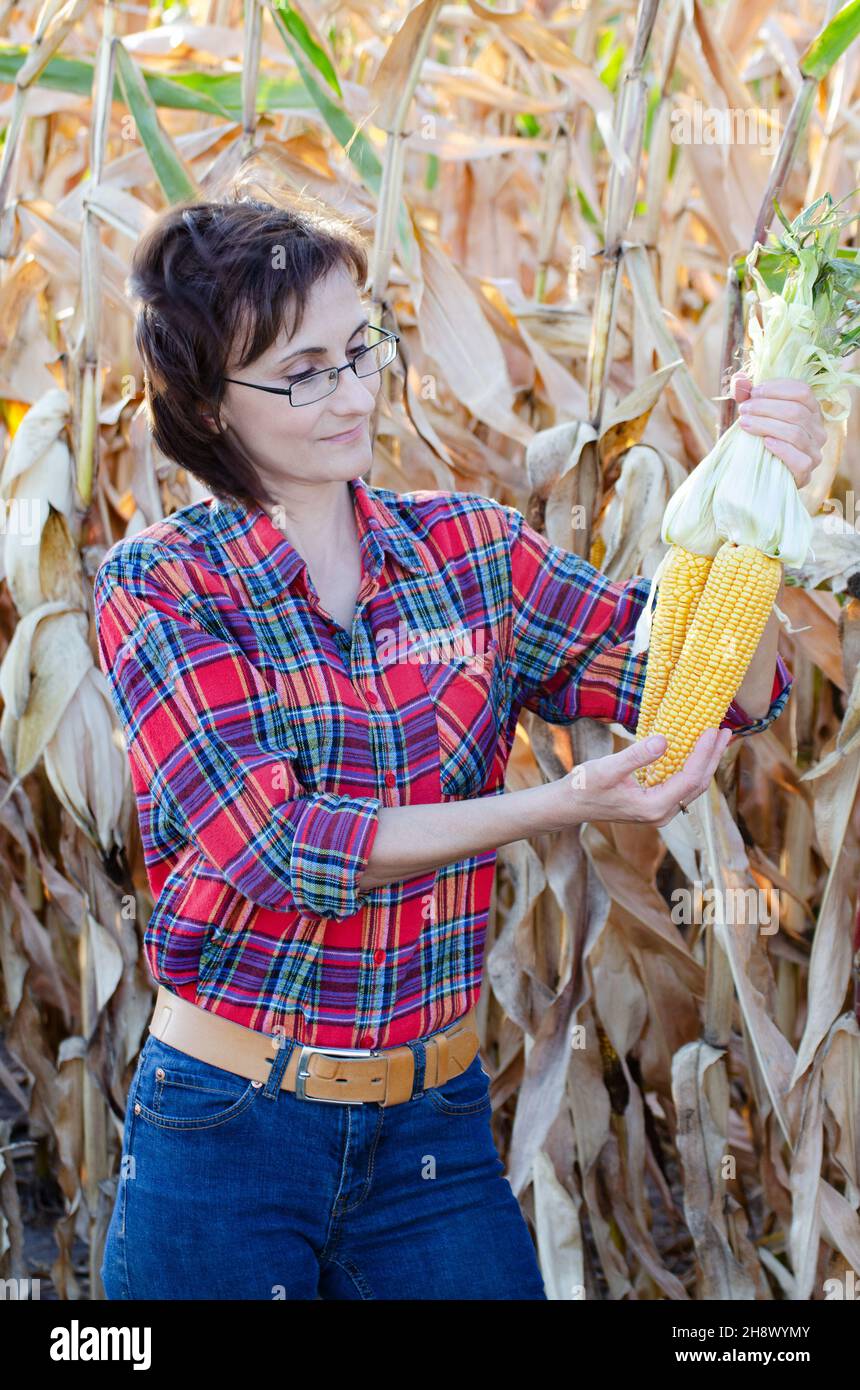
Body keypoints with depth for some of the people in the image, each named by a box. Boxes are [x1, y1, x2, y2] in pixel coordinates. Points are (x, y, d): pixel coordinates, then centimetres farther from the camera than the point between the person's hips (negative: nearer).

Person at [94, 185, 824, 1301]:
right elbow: (279, 847, -19)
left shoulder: (472, 548, 2)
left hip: (438, 1127, 3)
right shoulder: (157, 587, -8)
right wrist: (558, 807, -29)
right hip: (226, 1129, -3)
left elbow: (729, 694, -3)